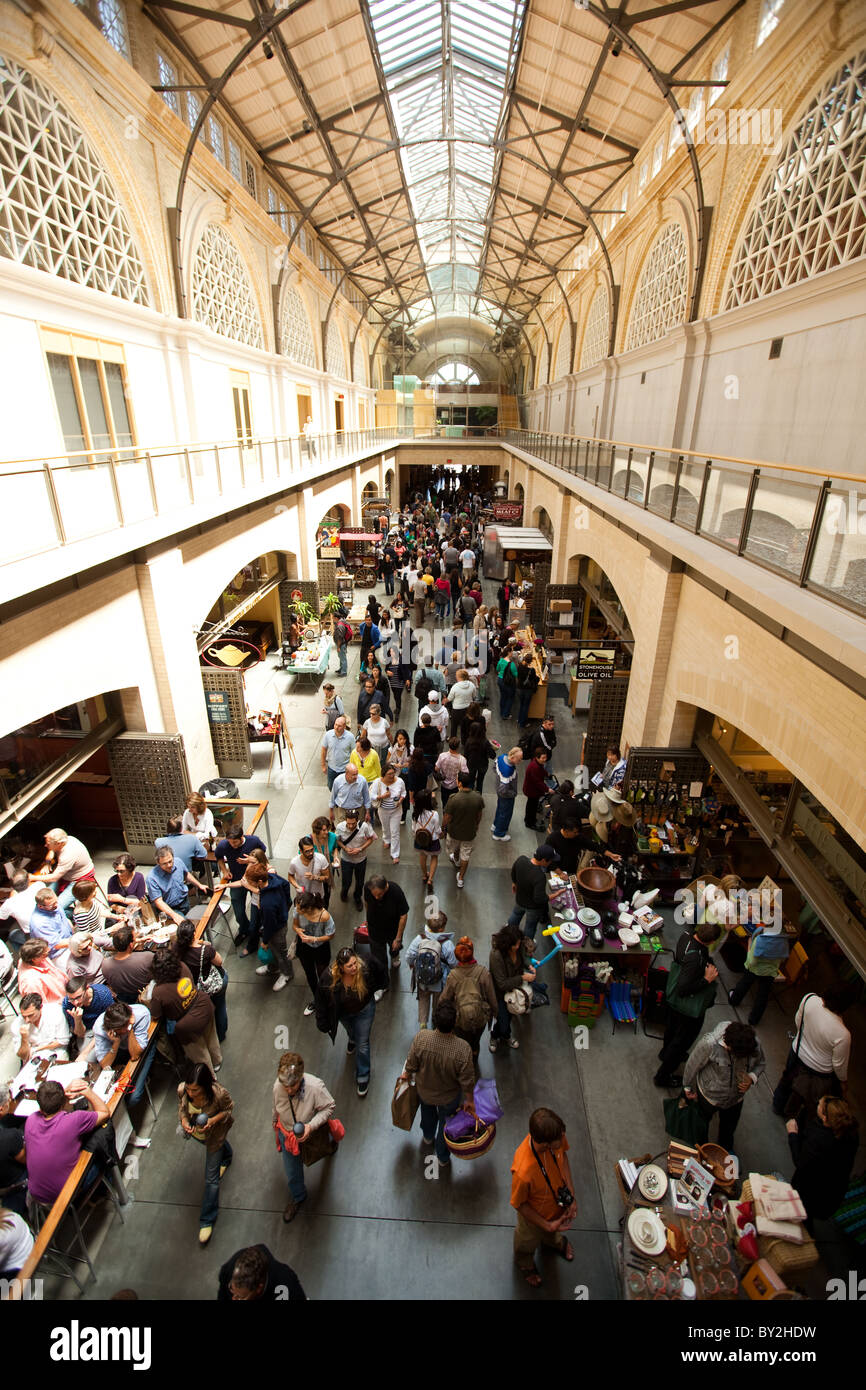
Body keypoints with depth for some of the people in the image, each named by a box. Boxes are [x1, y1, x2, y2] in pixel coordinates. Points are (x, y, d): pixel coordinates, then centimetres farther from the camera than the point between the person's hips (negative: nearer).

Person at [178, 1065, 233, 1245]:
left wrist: (213, 1120, -38)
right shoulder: (182, 1089, -33)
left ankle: (207, 1220, 34)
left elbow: (228, 1109, -22)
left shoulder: (219, 1094, -43)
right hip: (194, 1132, 4)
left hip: (214, 1134, -4)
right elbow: (182, 1107, -10)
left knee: (211, 1179, 9)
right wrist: (184, 1121, -29)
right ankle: (226, 1156, 72)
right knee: (219, 1147, 36)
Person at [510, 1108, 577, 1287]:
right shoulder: (523, 1172, -48)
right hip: (536, 1216, -4)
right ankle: (525, 1263, 64)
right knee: (528, 1242, 31)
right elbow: (519, 1204, -26)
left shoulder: (556, 1137, -34)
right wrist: (546, 1225, -19)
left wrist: (571, 1194, -16)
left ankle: (553, 1241, 70)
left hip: (557, 1203, 4)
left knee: (552, 1231, 37)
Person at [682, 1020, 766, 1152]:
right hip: (709, 1094, -2)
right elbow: (693, 1065, -22)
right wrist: (688, 1087, -6)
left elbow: (760, 1064, -5)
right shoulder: (709, 1044, -39)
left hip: (736, 1096, 3)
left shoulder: (755, 1044, -28)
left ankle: (727, 1148, 63)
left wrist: (752, 1078, -25)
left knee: (729, 1126, 30)